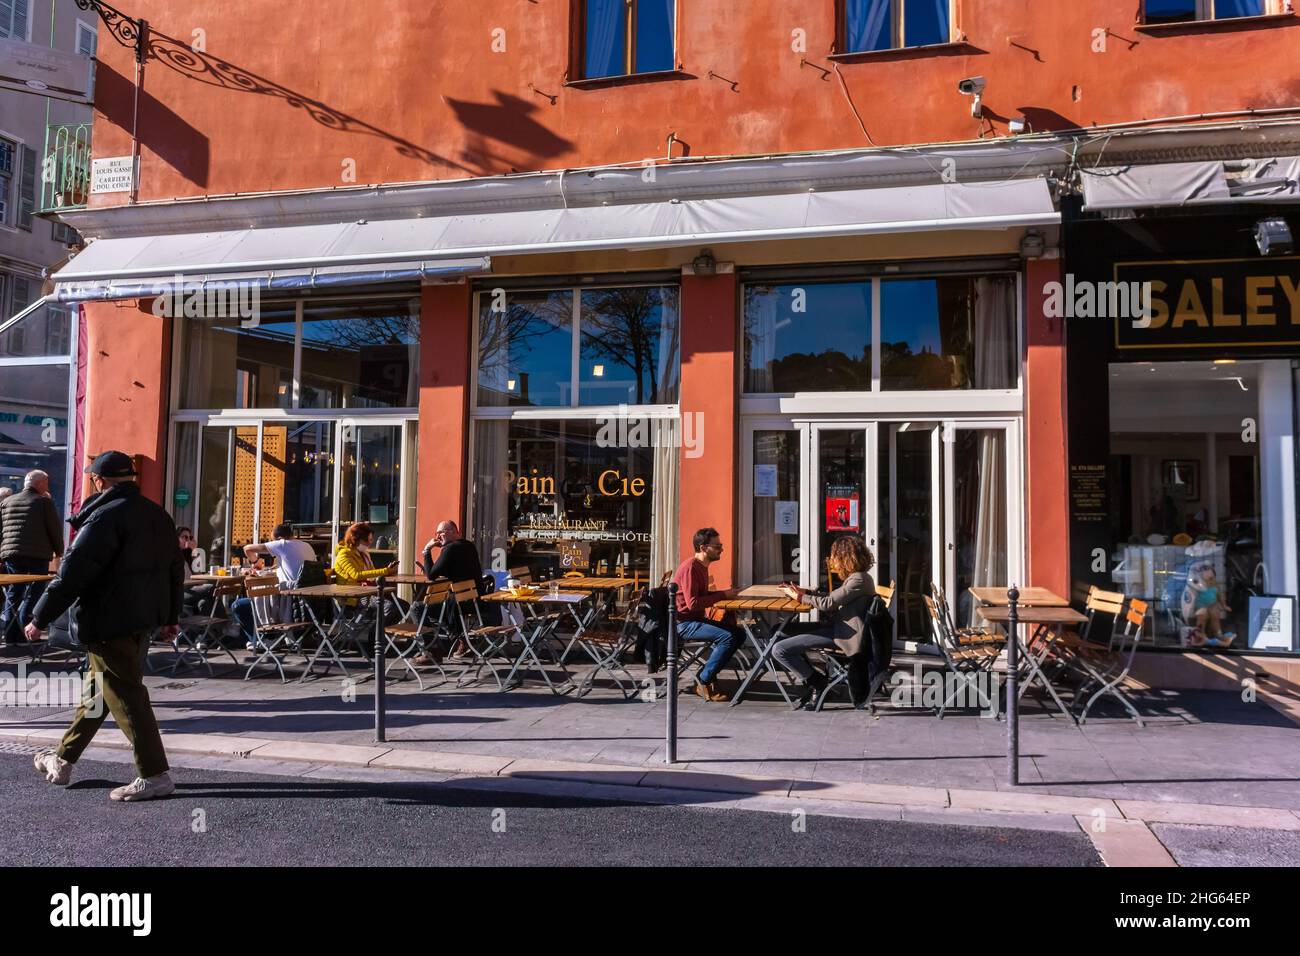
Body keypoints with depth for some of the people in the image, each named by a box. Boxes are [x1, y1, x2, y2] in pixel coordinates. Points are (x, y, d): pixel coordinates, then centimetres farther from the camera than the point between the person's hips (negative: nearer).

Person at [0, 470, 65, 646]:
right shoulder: (44, 501, -3)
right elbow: (55, 528, -4)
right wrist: (59, 550, 11)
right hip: (37, 555, -6)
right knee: (32, 595, -2)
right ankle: (24, 633, -8)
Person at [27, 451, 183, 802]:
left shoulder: (105, 517, -15)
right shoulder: (158, 515, 11)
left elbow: (73, 573, -17)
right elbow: (174, 570, 16)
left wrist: (40, 618, -8)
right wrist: (171, 617, 24)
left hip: (110, 623, -9)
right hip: (144, 619, 9)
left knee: (124, 695, -4)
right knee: (98, 690, 20)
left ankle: (154, 775, -3)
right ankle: (63, 760, 34)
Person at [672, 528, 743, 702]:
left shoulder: (702, 566, 14)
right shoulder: (690, 567, -18)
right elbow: (693, 603, -25)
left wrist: (725, 592, 3)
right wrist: (722, 595, -18)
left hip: (698, 619, 10)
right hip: (684, 623, -10)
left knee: (737, 634, 1)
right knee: (728, 637, -23)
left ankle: (705, 676, 4)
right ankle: (703, 682, -10)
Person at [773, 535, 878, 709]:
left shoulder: (859, 580, -16)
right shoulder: (856, 577, 16)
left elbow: (828, 603, -18)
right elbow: (834, 598, 23)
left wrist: (800, 597, -6)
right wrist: (806, 592, 13)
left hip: (844, 635, -11)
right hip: (838, 626, 11)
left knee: (779, 650, -17)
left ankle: (817, 683, 1)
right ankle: (812, 681, 11)